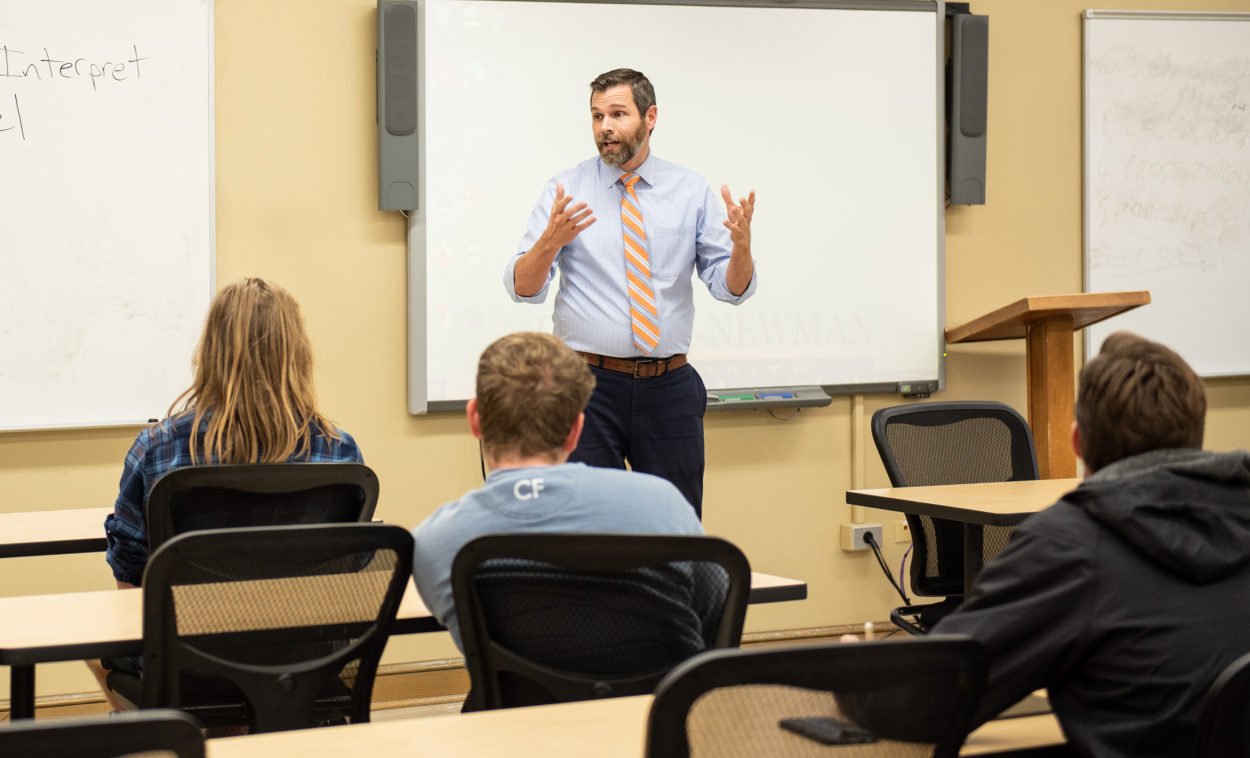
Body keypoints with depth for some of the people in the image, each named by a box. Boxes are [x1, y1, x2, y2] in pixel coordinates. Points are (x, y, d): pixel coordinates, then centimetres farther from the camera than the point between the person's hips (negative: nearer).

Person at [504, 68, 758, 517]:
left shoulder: (691, 193, 6)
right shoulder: (565, 191, 1)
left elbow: (732, 287, 2)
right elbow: (523, 287, -6)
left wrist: (742, 244, -19)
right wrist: (551, 240, -25)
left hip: (670, 388, 2)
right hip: (590, 382, -2)